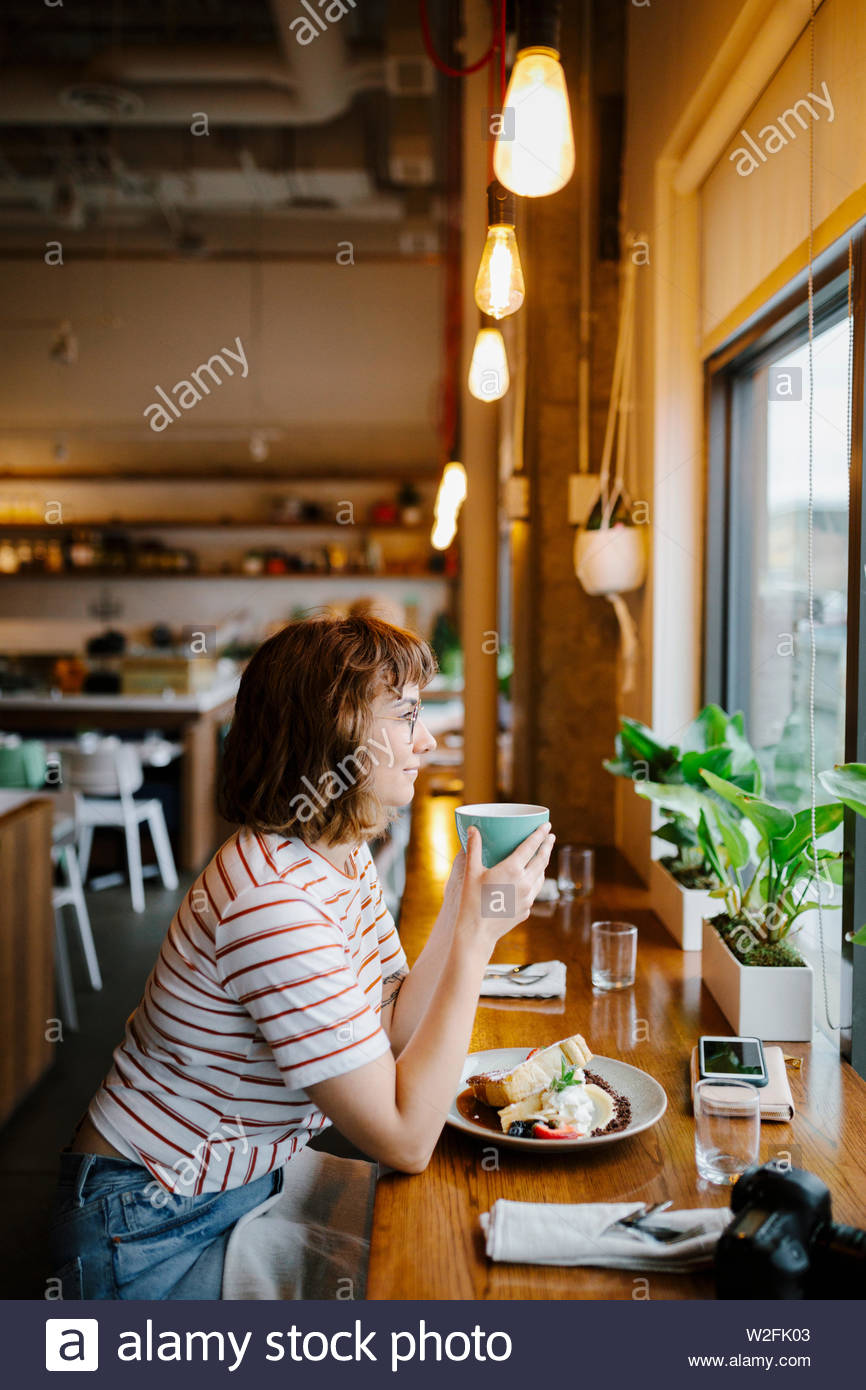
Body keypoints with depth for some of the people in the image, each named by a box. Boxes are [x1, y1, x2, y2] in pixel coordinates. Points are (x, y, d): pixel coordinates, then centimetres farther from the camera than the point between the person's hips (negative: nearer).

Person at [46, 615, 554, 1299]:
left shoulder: (347, 857, -1)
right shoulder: (273, 899, -32)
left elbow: (394, 1035, -3)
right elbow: (406, 1139, -28)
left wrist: (462, 903, -10)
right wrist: (478, 934, -27)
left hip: (247, 1184, 8)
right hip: (154, 1235, -8)